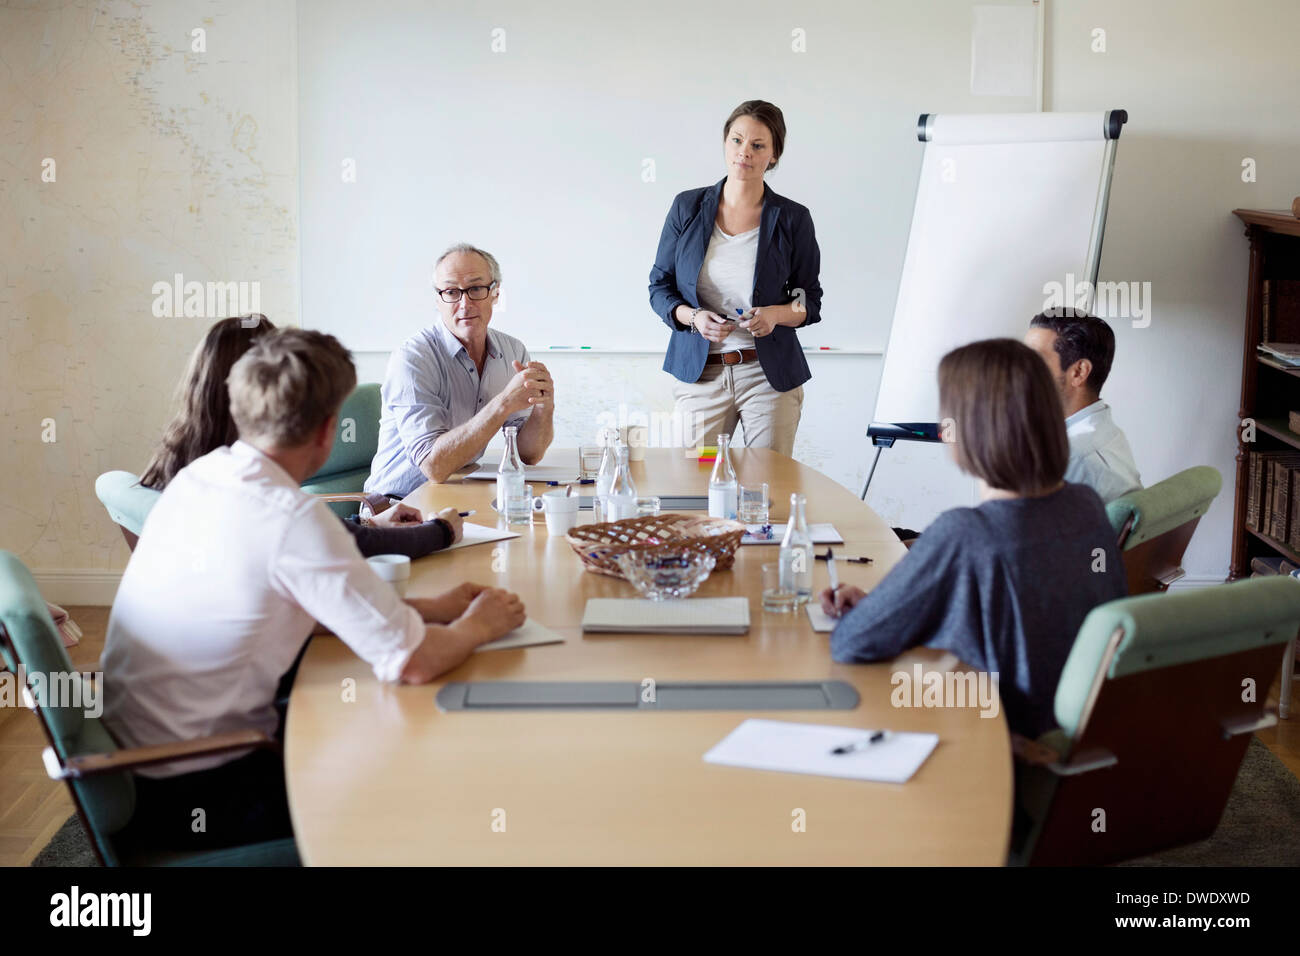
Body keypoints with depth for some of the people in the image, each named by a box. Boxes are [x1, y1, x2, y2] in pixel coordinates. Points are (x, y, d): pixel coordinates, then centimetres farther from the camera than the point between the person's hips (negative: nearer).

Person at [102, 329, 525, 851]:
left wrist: (431, 607, 11)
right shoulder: (292, 518, -25)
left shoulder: (197, 477, 1)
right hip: (189, 796, -8)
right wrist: (477, 627, -2)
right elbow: (410, 661, -23)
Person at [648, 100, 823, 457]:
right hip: (699, 373, 1)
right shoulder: (687, 207, 3)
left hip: (770, 375, 0)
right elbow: (660, 287, 7)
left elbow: (810, 300, 7)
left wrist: (777, 314, -15)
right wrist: (694, 317, -13)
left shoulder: (792, 219, 1)